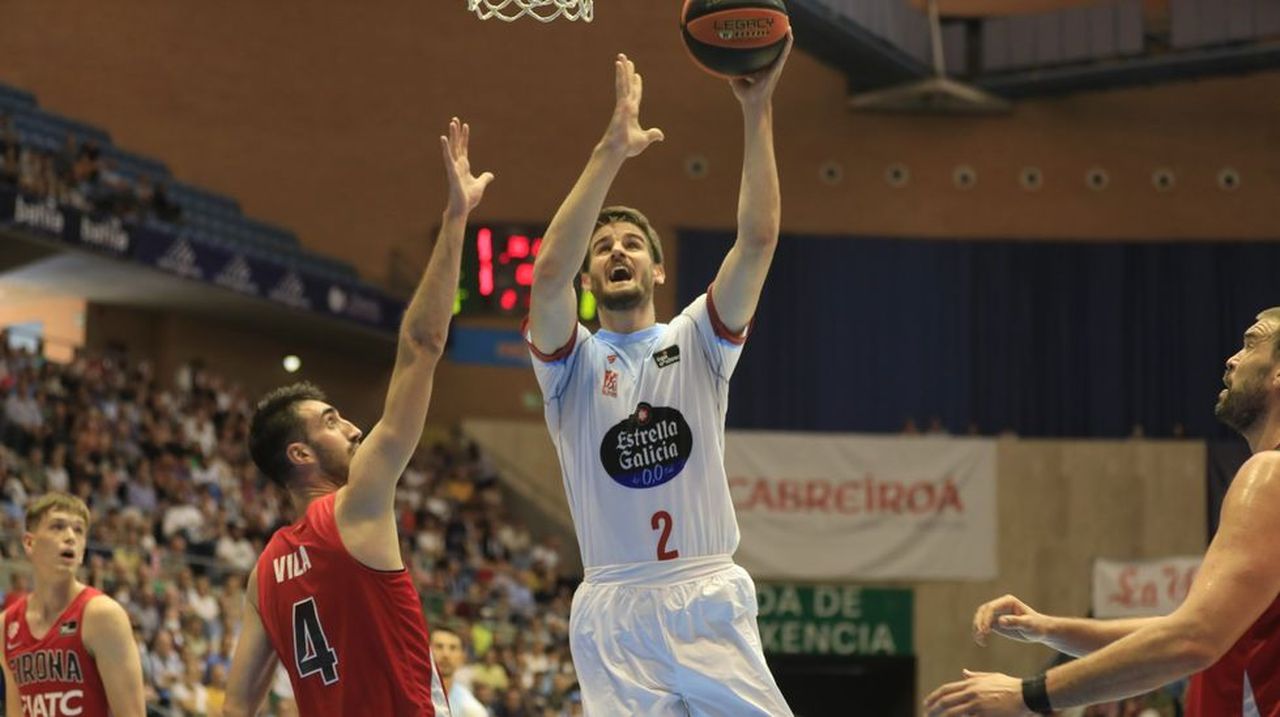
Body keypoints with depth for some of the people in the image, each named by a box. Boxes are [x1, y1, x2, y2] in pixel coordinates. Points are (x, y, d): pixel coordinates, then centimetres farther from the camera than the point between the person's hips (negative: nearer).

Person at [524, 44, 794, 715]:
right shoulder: (572, 362, 7)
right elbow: (548, 273, -14)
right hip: (613, 614, -1)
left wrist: (758, 113, -11)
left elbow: (757, 241, -3)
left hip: (708, 598, 1)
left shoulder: (697, 342, 11)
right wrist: (611, 151, -20)